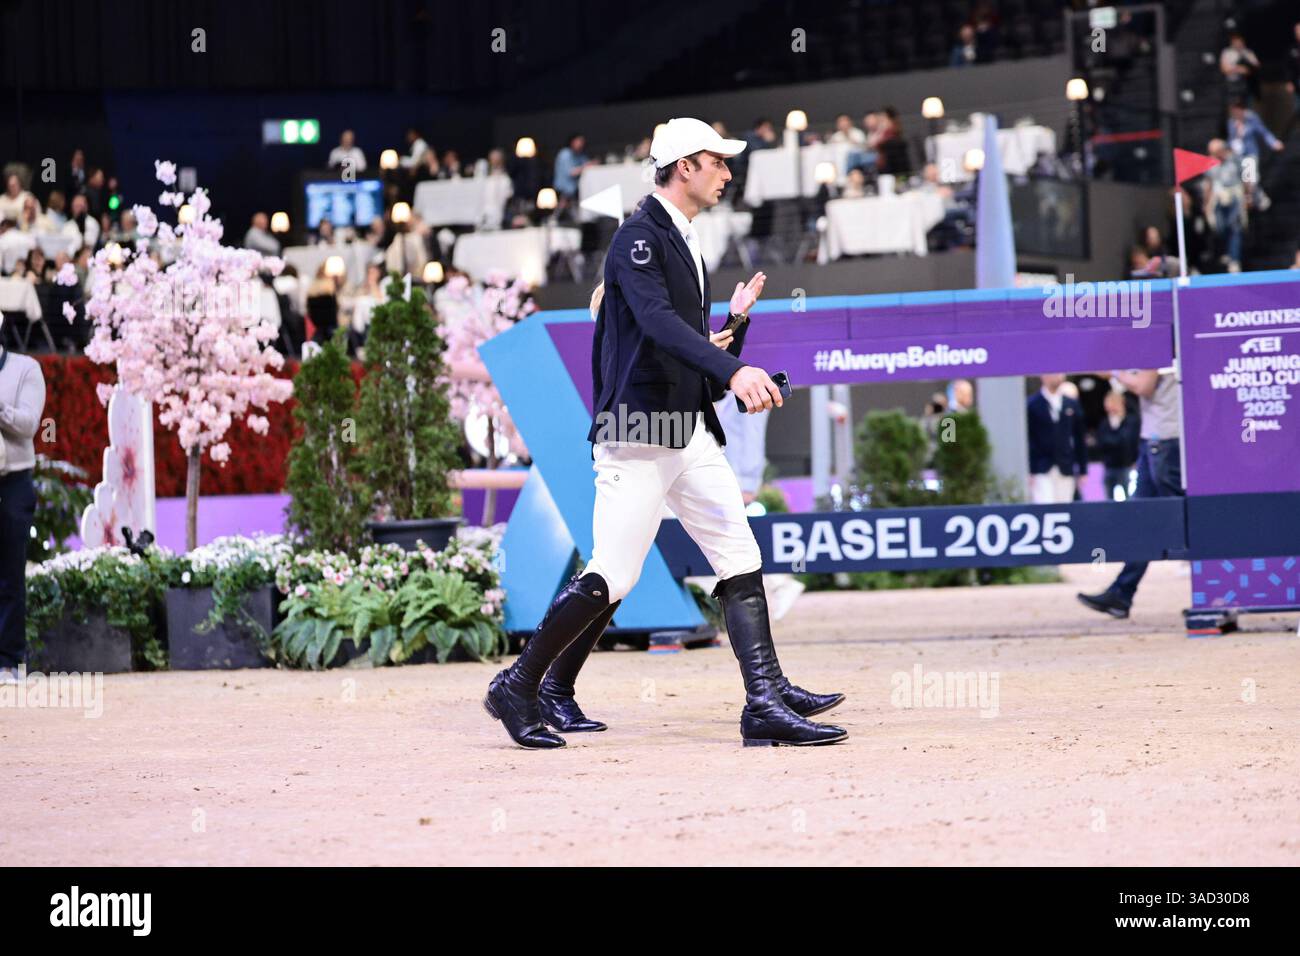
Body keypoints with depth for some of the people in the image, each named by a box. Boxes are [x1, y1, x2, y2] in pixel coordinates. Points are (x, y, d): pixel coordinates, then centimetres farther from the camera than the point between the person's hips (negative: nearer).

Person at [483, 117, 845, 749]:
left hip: (690, 431, 9)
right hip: (638, 431, -9)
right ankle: (519, 687, 3)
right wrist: (733, 370, -40)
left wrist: (735, 320, 10)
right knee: (613, 575, -9)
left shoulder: (685, 245, 20)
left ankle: (768, 703, -4)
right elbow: (657, 322, -28)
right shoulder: (639, 237, -9)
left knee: (740, 559, 0)